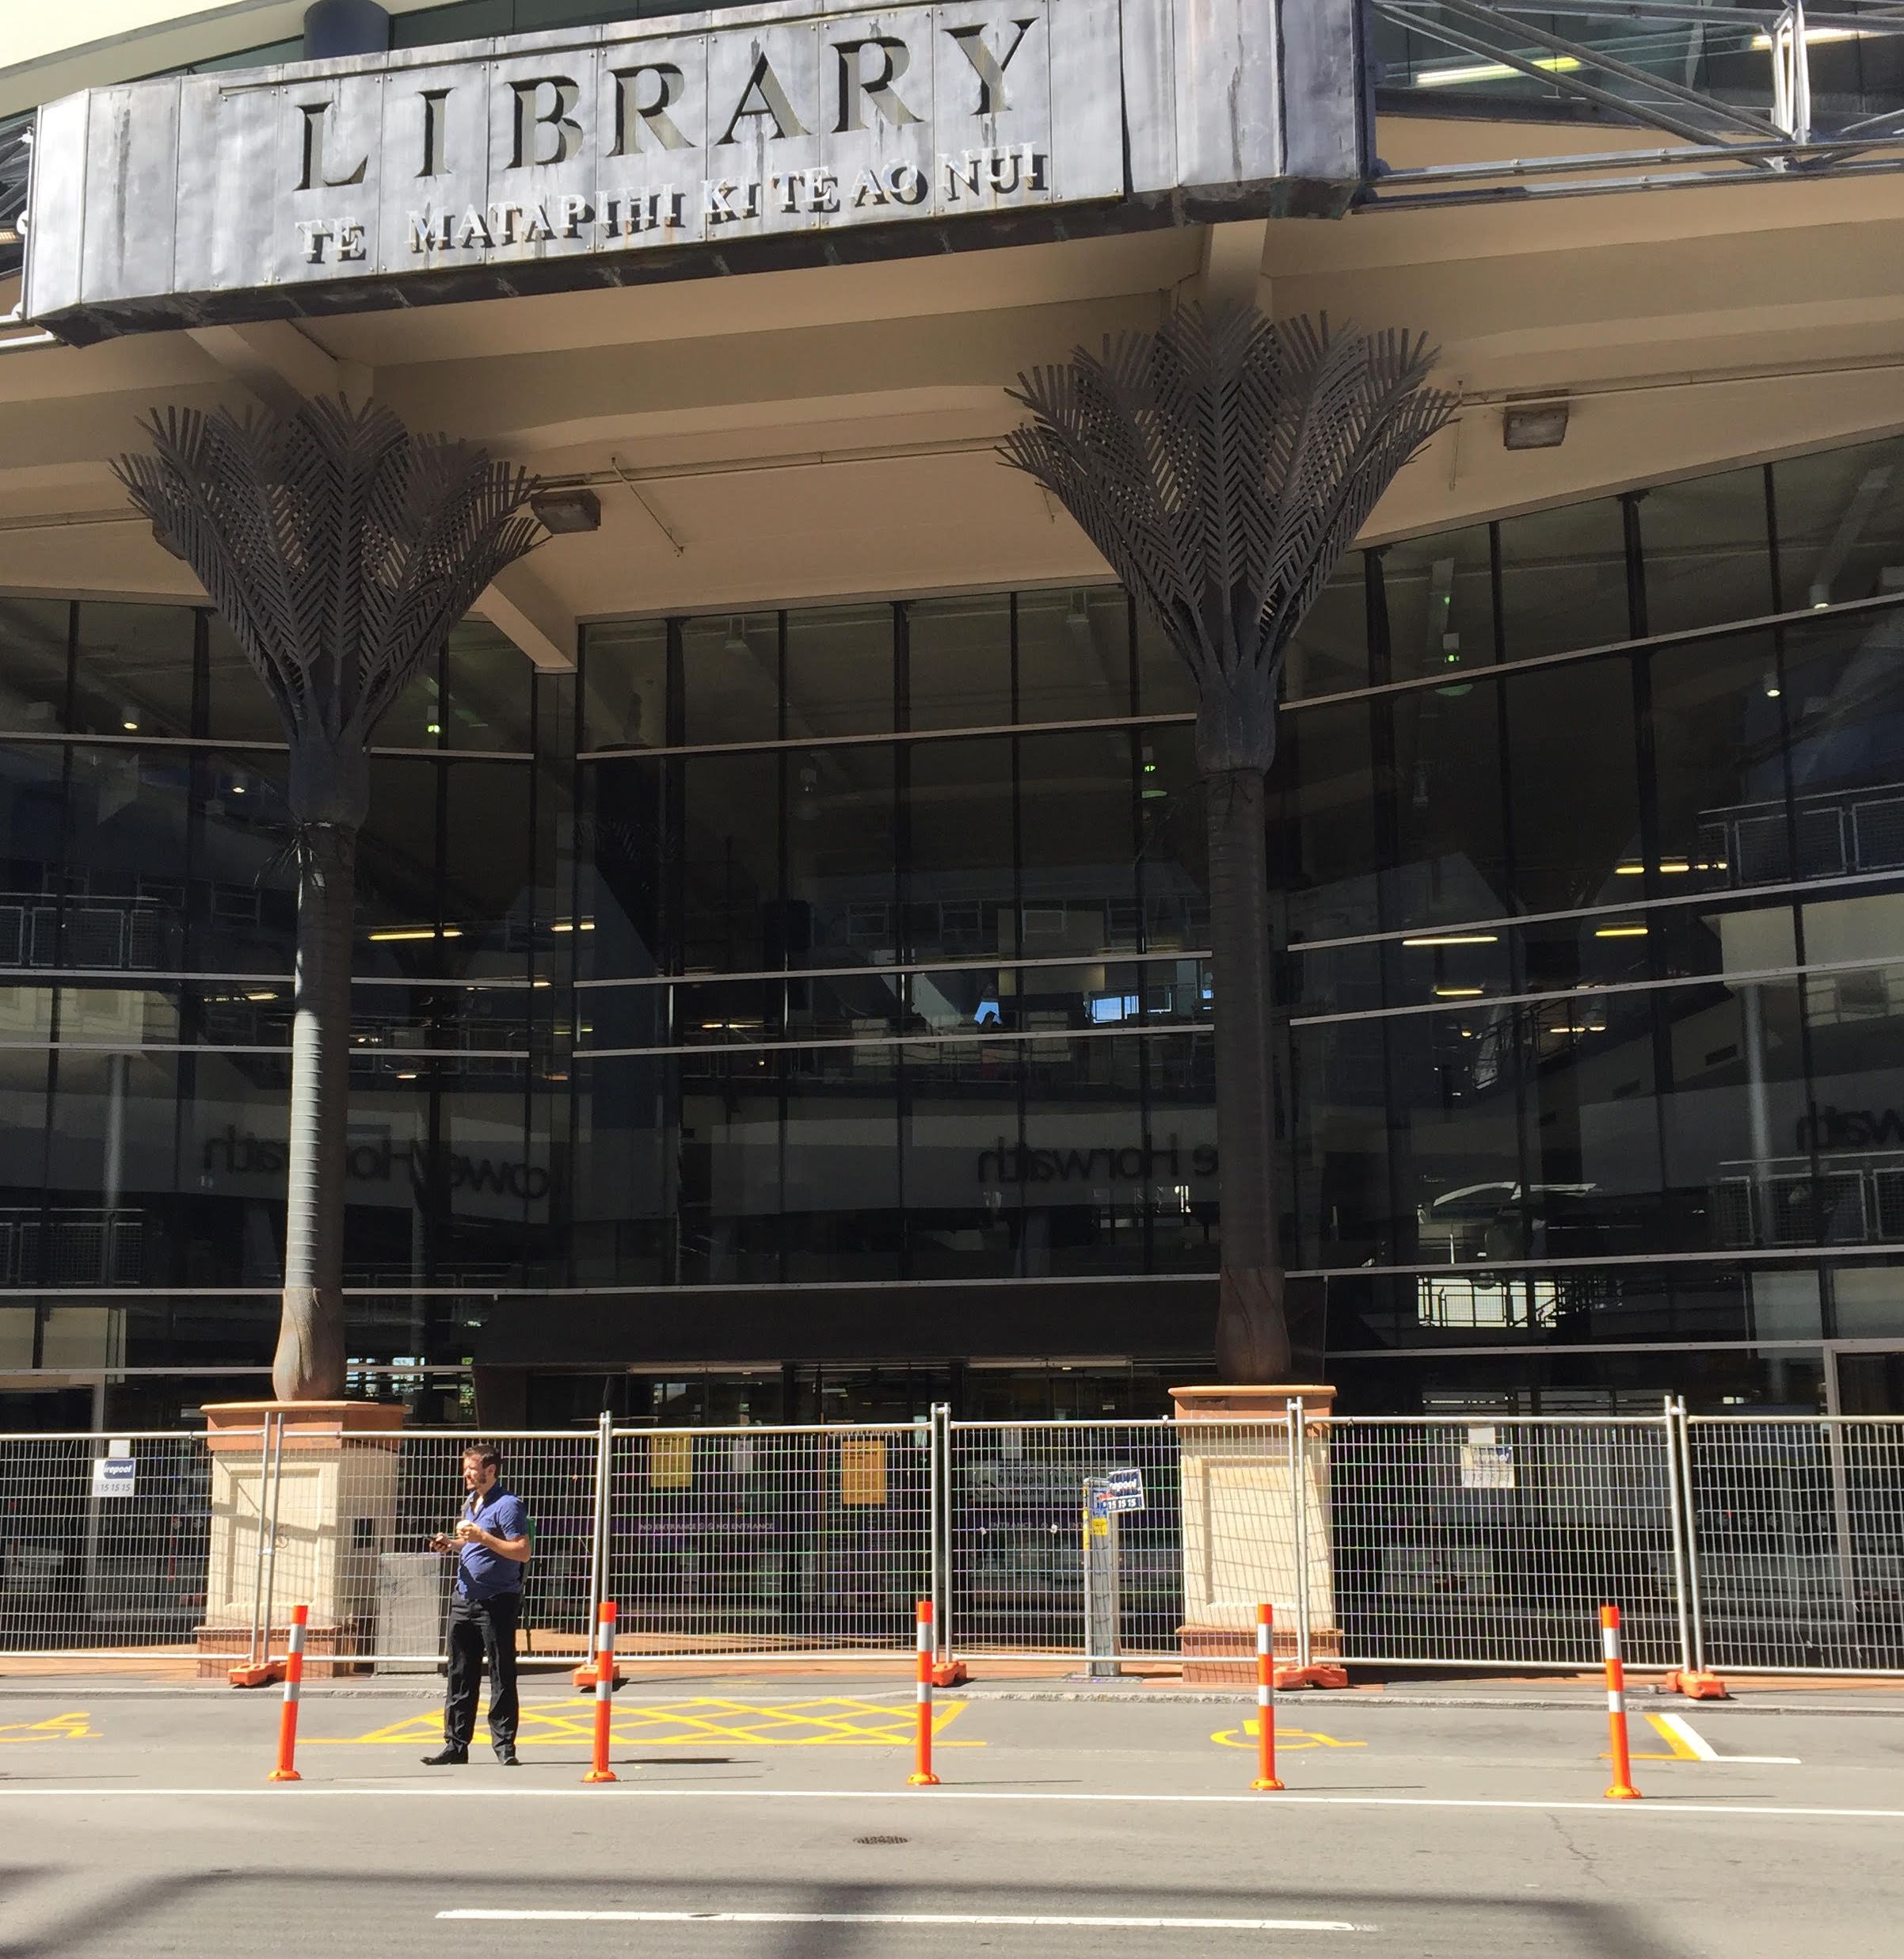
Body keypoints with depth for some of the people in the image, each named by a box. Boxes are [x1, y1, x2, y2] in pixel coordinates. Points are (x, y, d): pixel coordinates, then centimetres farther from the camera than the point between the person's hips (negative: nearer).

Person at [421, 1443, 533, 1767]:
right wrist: (451, 1542, 9)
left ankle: (504, 1745, 5)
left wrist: (482, 1537, -23)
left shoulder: (508, 1505, -11)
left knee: (502, 1677, -2)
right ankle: (455, 1744, 14)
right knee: (460, 1675, 9)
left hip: (497, 1603, -8)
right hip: (464, 1600, 8)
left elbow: (523, 1551, -19)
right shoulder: (470, 1502, 16)